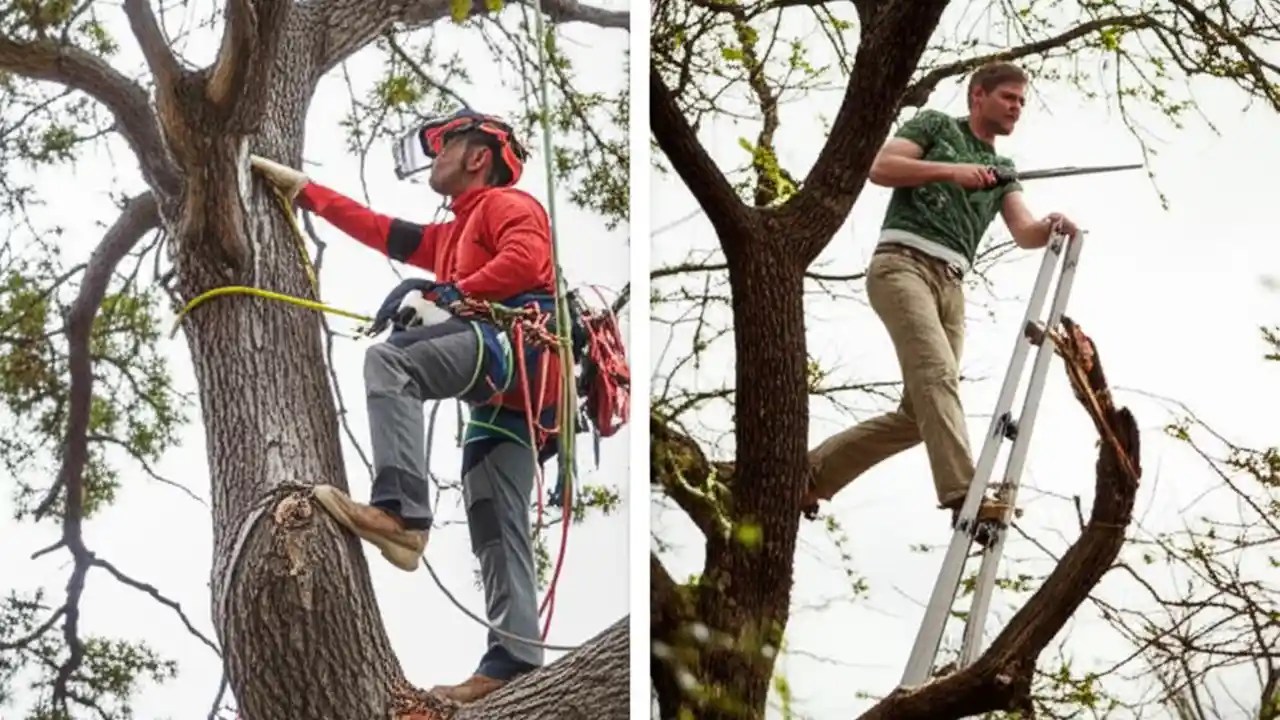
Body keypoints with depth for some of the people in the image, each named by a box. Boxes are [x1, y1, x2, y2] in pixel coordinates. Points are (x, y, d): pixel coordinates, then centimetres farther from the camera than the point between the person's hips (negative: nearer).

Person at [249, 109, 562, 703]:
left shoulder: (507, 203, 9)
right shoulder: (451, 237, 37)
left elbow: (525, 261, -11)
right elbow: (381, 231, 35)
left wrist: (446, 298, -12)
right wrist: (302, 190, 37)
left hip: (517, 347, -10)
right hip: (505, 399, 10)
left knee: (389, 360, -26)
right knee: (496, 531, 1)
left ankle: (400, 511, -39)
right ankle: (512, 659, -6)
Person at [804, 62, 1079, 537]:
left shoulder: (1002, 171, 26)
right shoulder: (935, 125, 13)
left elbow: (1024, 233, 9)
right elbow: (880, 168, -3)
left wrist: (1051, 226, -14)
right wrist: (951, 169, -10)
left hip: (950, 285, 7)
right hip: (903, 263, -7)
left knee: (918, 414, -2)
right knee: (937, 374, -28)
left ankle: (811, 471, 11)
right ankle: (964, 494, -42)